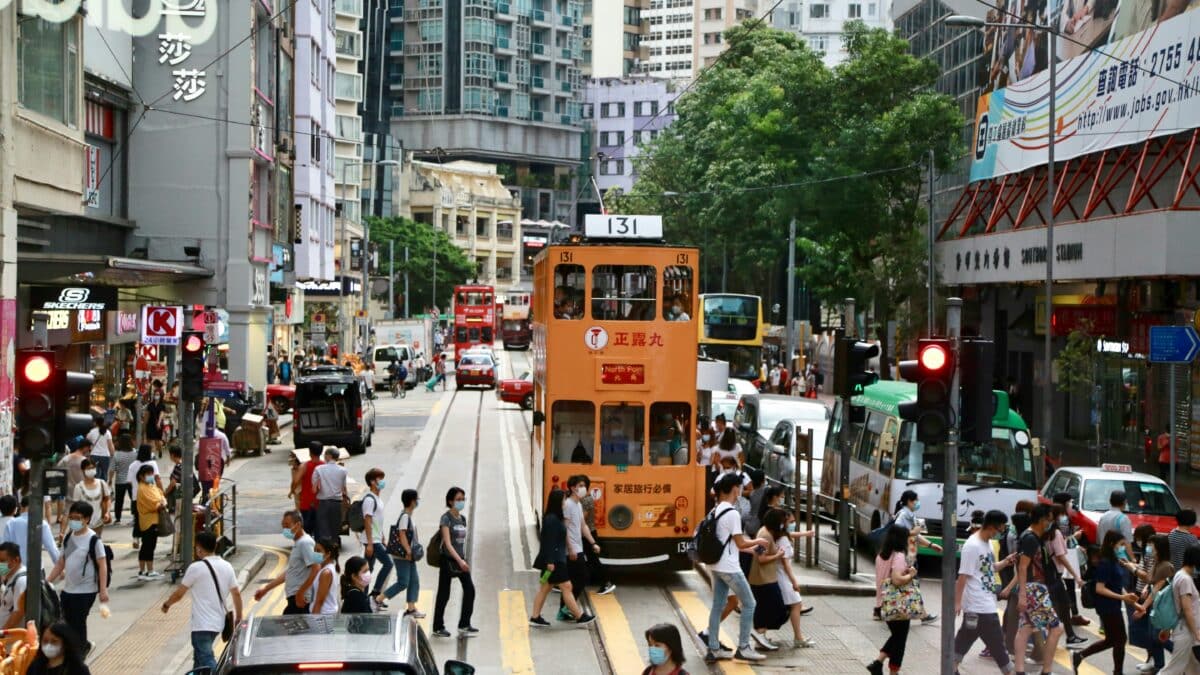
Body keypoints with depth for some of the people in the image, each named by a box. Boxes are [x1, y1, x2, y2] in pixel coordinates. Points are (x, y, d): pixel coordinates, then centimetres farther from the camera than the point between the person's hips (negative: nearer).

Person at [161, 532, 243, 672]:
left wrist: (167, 604, 16)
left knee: (206, 662, -12)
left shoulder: (196, 568, -12)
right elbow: (236, 594, 8)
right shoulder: (227, 567, 5)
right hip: (219, 622, 8)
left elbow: (179, 594, -3)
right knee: (200, 657, 24)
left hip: (202, 624, -8)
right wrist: (238, 618, 17)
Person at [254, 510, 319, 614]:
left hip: (300, 598, -10)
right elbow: (289, 573, 25)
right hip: (294, 597, 10)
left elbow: (316, 569, -21)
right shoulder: (297, 544, 18)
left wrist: (300, 593, -21)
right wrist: (266, 589, 24)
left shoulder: (305, 543, -12)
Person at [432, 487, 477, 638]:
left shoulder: (462, 518, 10)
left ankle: (464, 626, 2)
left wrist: (464, 560, 15)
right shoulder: (446, 518, -12)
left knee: (470, 590, -4)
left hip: (461, 560, 7)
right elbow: (447, 543, -20)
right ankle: (438, 628, 13)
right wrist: (460, 560, -28)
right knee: (444, 594, 2)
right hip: (448, 559, -7)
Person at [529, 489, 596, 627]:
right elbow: (549, 541, -22)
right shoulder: (551, 519, -19)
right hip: (554, 561, -10)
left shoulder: (555, 518, 11)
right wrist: (550, 561, -23)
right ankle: (580, 617, 5)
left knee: (545, 588, 12)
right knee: (566, 587, -2)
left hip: (556, 560, 10)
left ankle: (535, 617, 16)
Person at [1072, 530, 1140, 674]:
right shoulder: (1105, 563, -19)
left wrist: (1126, 595, -1)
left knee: (1111, 640, 17)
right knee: (1120, 639, 2)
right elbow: (1100, 589, -22)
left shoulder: (1114, 561, 8)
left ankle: (1079, 656, 21)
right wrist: (1122, 597, -22)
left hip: (1113, 606, 9)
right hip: (1108, 607, -9)